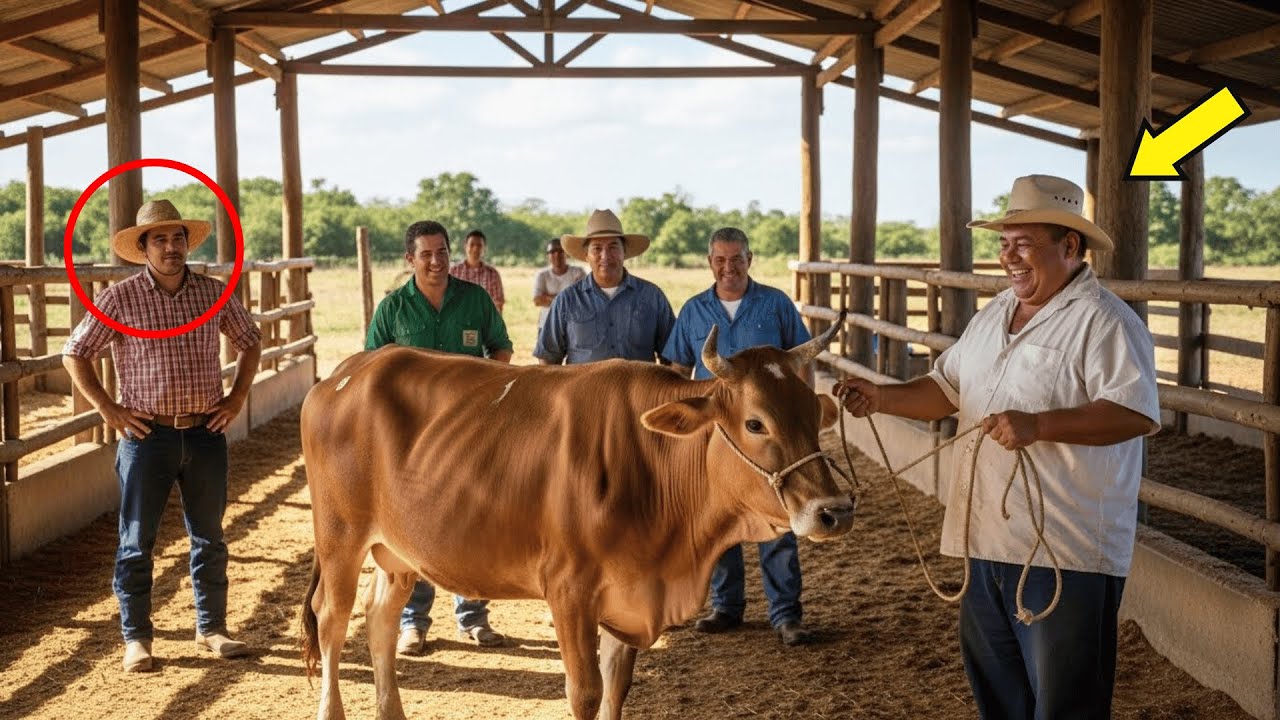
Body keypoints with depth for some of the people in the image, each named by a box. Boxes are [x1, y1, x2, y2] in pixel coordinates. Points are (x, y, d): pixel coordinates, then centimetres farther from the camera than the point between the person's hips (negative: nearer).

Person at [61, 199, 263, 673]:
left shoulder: (214, 293, 3)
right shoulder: (120, 298, -5)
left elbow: (249, 340, 18)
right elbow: (75, 354, 1)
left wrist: (238, 396, 8)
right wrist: (107, 408, -5)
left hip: (206, 433, 3)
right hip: (146, 435, -3)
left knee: (209, 538, 11)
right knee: (137, 541, 4)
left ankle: (212, 629, 25)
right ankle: (136, 638, 17)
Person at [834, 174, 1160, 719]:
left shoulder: (1103, 321, -13)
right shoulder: (994, 315, 14)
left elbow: (1138, 413, -22)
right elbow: (946, 389, 19)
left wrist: (1038, 425, -30)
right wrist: (883, 398, 2)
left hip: (1067, 552, -8)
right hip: (987, 541, 9)